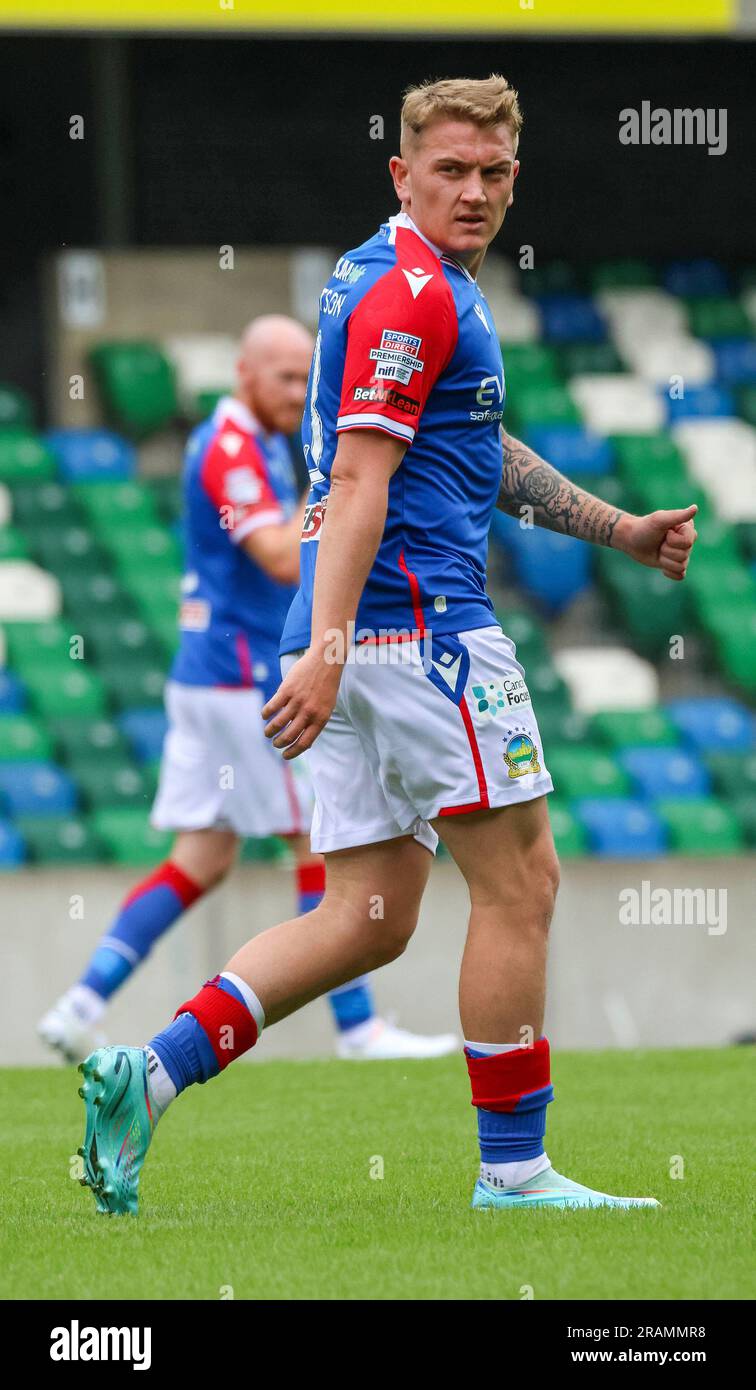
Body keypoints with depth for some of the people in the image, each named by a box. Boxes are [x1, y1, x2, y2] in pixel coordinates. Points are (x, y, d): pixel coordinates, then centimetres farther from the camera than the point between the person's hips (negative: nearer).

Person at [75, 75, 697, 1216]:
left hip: (363, 635, 10)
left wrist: (619, 529, 33)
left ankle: (148, 1074, -2)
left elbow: (478, 453, 33)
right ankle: (514, 1170, 2)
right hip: (416, 619, -10)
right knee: (520, 881, -2)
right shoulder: (412, 292, -11)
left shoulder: (399, 282, 21)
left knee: (370, 919, 8)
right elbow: (358, 481, -20)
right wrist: (326, 649, -27)